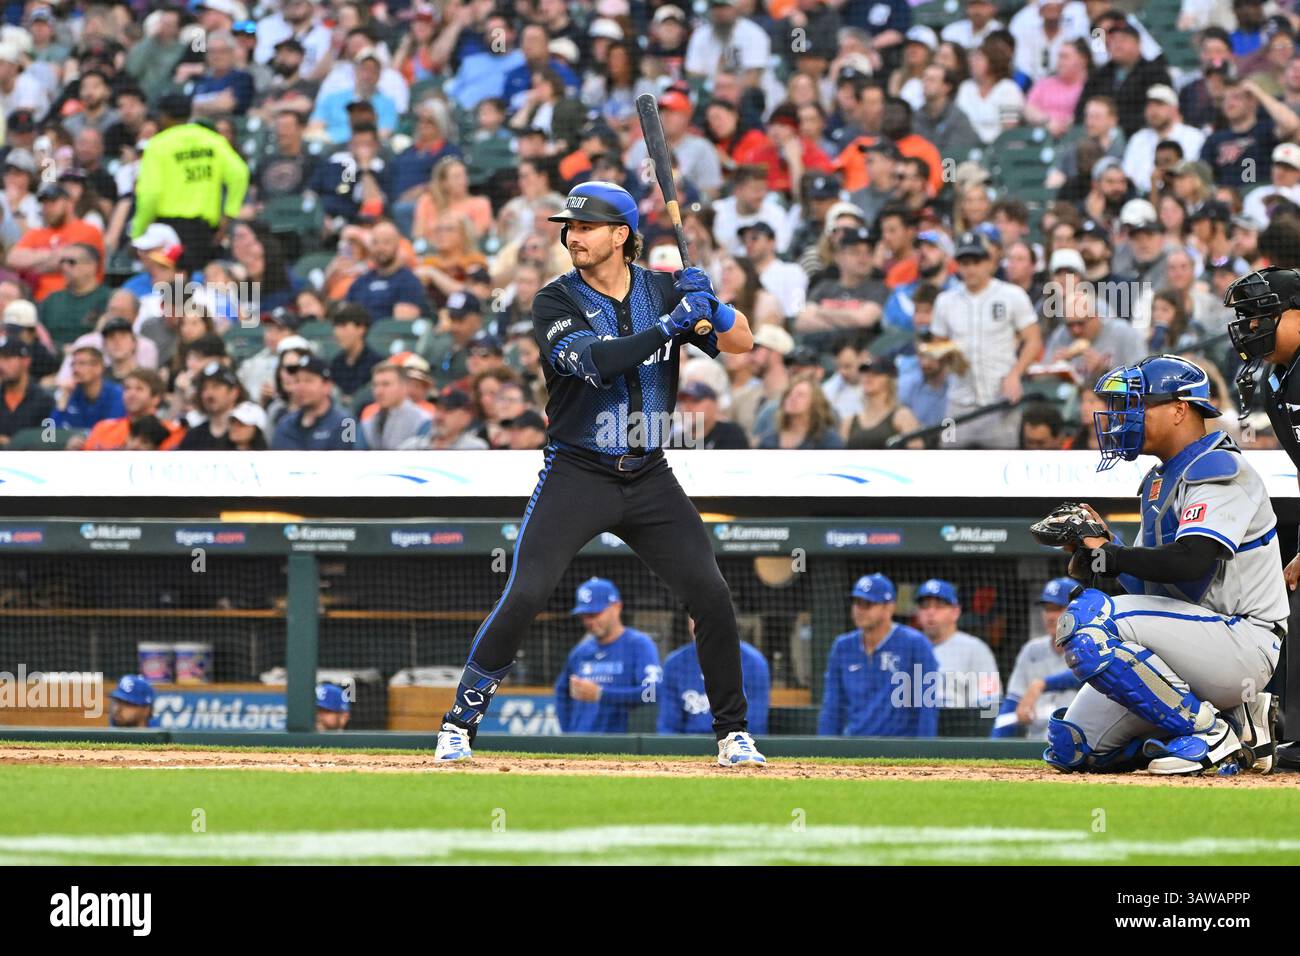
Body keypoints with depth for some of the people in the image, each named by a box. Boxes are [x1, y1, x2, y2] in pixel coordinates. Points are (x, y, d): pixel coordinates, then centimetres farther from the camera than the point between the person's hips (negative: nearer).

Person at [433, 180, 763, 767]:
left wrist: (710, 305, -20)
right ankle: (459, 724, 0)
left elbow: (741, 343, 0)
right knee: (523, 597, -14)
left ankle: (732, 732, 11)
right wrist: (669, 325, -28)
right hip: (577, 475, -3)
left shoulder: (663, 290, 3)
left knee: (712, 596, -5)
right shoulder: (557, 301, -7)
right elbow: (592, 360, -25)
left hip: (649, 478, 3)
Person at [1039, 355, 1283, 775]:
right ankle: (1235, 720, 11)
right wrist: (1099, 543, -1)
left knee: (1088, 620, -28)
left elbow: (1190, 564, -28)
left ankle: (1210, 731, -17)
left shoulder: (1219, 470, -12)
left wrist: (1109, 556, -14)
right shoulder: (1160, 481, 19)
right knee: (1071, 747, 5)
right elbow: (1146, 588, 17)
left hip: (1241, 642, -10)